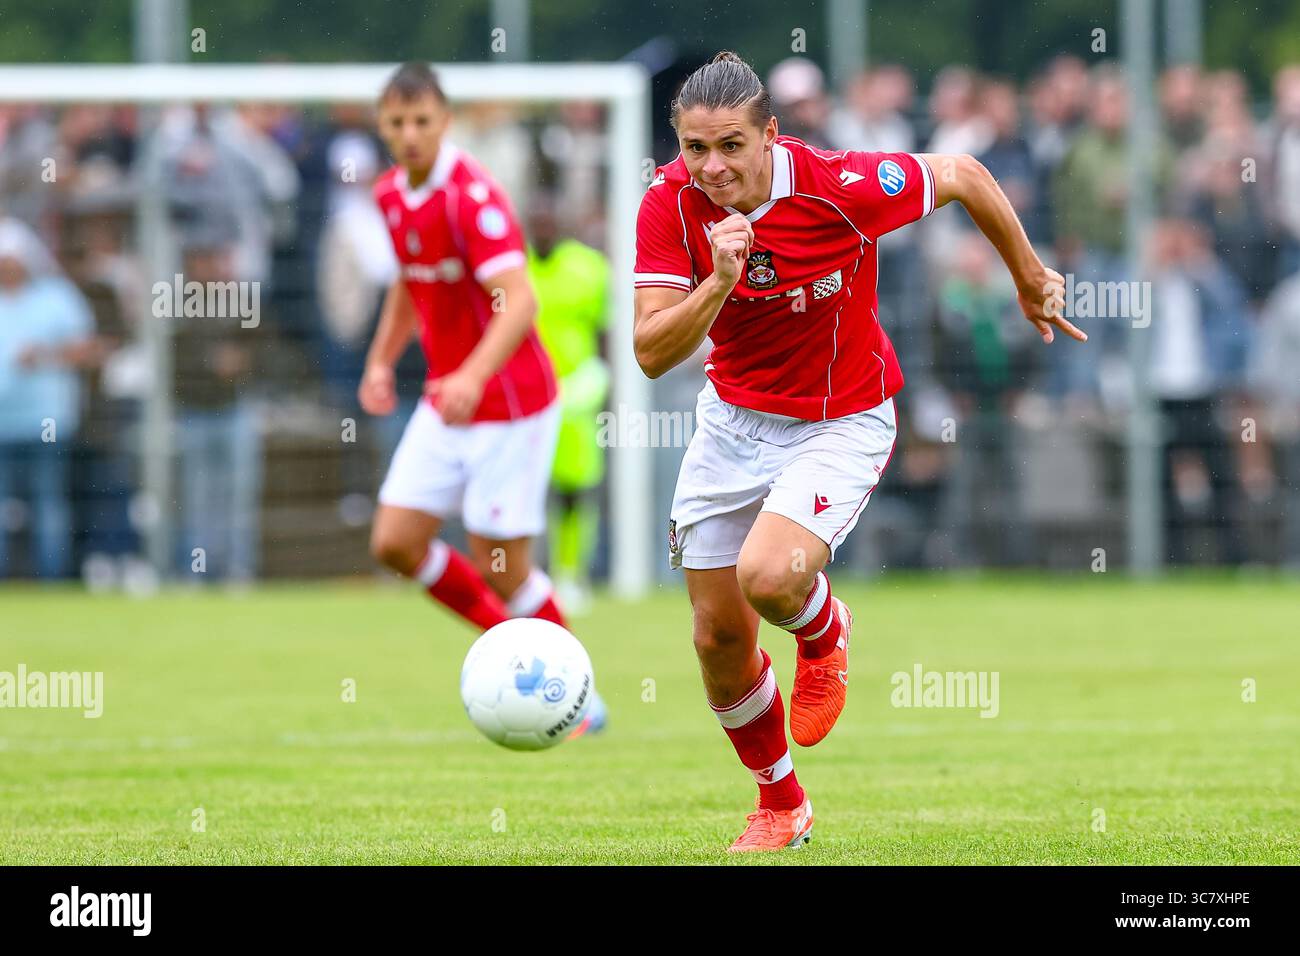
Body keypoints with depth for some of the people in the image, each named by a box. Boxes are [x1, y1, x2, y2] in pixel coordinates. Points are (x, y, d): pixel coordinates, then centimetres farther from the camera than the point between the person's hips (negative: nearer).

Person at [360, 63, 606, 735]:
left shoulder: (472, 196, -21)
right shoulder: (393, 195, 5)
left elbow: (519, 300, -32)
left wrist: (473, 375, -46)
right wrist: (382, 360, 16)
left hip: (510, 404, -8)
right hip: (445, 404, 8)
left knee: (499, 567, -4)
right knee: (395, 543, 1)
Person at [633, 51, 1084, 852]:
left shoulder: (840, 188, -26)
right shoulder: (670, 206, -17)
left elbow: (963, 176, -9)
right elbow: (652, 352, -21)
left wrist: (1031, 280, 5)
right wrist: (718, 283, -39)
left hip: (841, 424, -4)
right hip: (733, 419, 4)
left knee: (769, 578, -30)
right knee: (719, 637, 7)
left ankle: (825, 633, 10)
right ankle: (781, 805, 32)